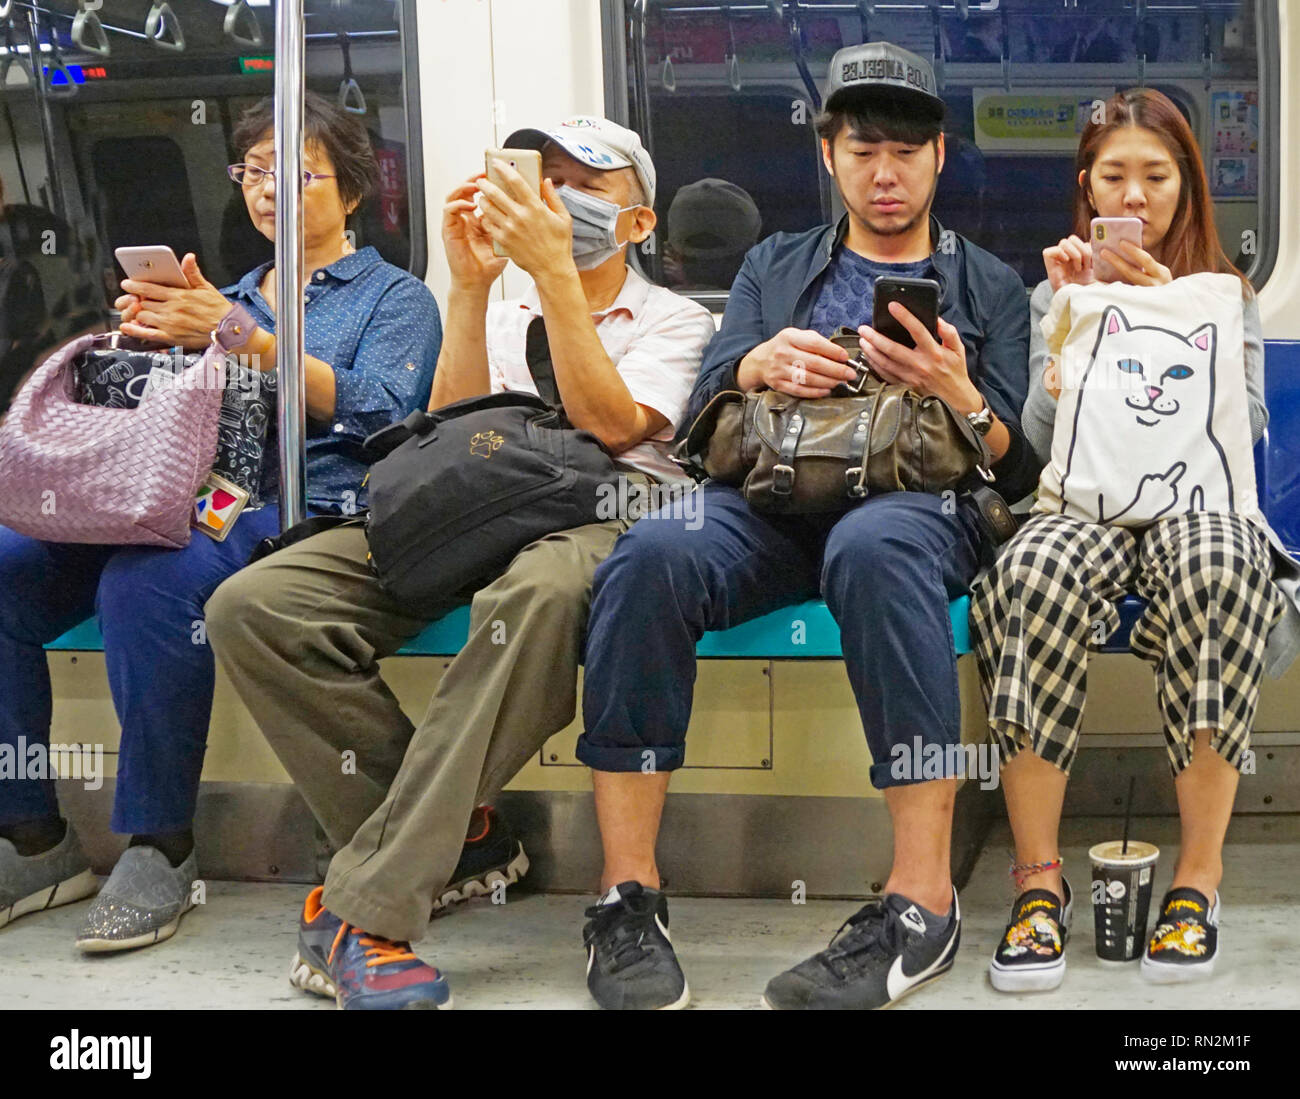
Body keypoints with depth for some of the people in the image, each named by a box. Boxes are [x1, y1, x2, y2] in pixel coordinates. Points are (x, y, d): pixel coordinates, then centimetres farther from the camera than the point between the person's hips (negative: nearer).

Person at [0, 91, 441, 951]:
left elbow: (378, 411, -7)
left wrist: (243, 338, -15)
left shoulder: (394, 297, 13)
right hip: (189, 509, 6)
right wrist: (151, 345, 1)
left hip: (308, 516, -6)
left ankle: (161, 846, -23)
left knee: (149, 581, -36)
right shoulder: (229, 298, 29)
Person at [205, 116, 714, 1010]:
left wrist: (555, 272, -7)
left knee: (538, 594, -44)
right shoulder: (503, 320, 30)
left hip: (599, 513, -4)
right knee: (252, 605, -22)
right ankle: (447, 836, -17)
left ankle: (365, 907, -40)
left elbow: (613, 424, -3)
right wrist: (472, 287, 4)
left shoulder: (674, 321, 19)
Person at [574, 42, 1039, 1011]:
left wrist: (957, 394, -11)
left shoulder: (989, 287, 22)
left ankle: (923, 897, -40)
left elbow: (1018, 468, 11)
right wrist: (757, 368, -8)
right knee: (654, 551, -34)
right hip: (770, 502, 2)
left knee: (873, 546, -41)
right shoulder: (775, 266, 28)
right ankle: (628, 896, -31)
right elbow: (703, 416, 15)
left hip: (913, 501, -1)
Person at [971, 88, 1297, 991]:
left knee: (1217, 565, -40)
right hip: (1086, 506, 0)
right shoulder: (1057, 294, 19)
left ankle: (1200, 877, -31)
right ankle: (1038, 877, -31)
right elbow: (1043, 441, 5)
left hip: (1198, 502, 0)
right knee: (1035, 570, -39)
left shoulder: (1225, 293, 18)